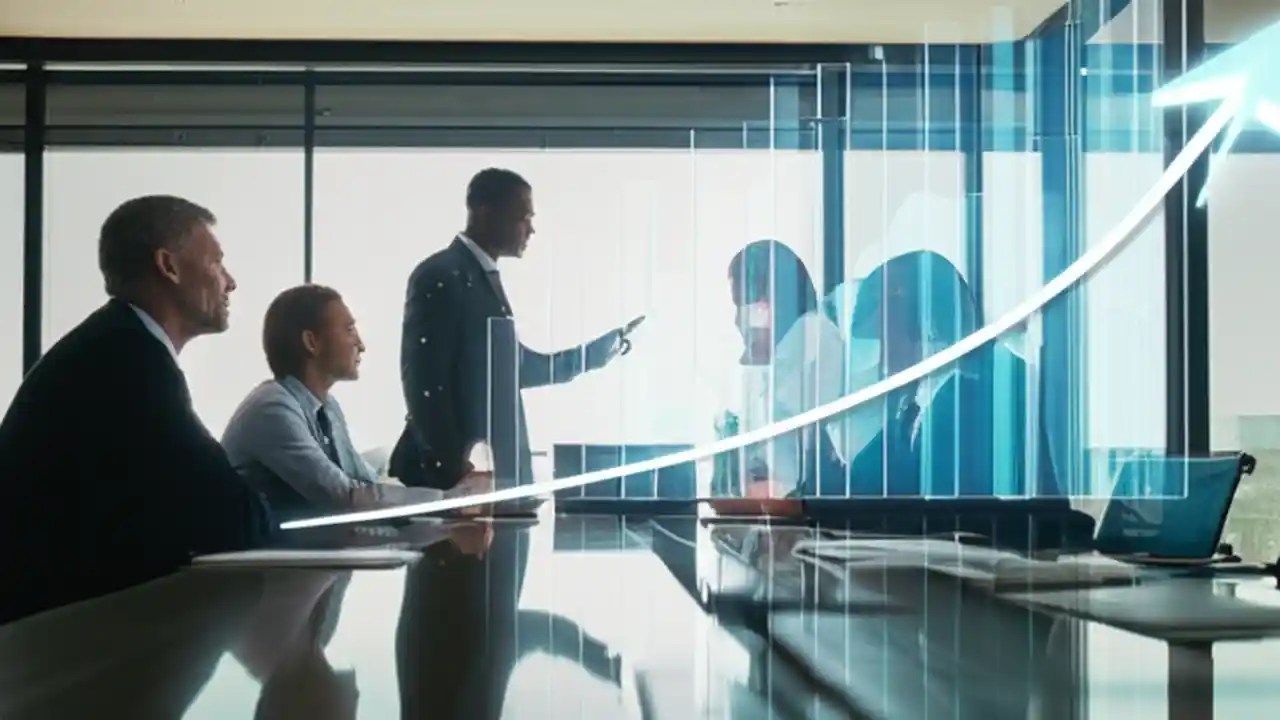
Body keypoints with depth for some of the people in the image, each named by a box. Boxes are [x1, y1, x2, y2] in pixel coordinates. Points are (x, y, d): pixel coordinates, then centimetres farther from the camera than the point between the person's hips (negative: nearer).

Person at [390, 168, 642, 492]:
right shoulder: (441, 276, -11)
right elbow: (423, 381, -17)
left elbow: (515, 369, 20)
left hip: (495, 467, 9)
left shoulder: (485, 279, 16)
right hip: (452, 471, -9)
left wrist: (609, 344, 23)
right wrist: (453, 465, -19)